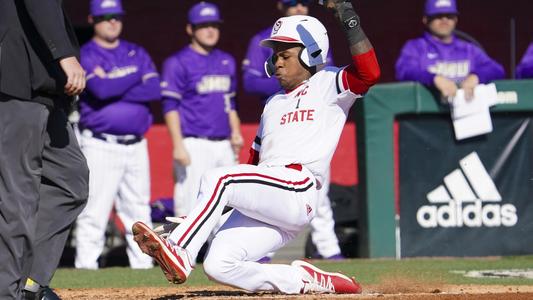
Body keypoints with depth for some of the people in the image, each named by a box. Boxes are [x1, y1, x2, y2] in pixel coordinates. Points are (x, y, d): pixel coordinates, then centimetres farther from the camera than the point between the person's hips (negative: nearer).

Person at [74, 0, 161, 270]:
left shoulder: (137, 53, 15)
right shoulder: (85, 56, 0)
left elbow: (155, 90, 0)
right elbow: (101, 89, -18)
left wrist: (112, 86, -10)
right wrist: (134, 75, -5)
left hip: (136, 146, 5)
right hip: (100, 145, -5)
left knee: (139, 209, 7)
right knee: (94, 210, -10)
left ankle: (143, 263, 11)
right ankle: (86, 264, -10)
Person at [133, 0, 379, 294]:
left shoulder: (327, 84, 8)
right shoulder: (274, 103, 30)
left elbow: (368, 72, -13)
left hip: (297, 189, -8)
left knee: (217, 178, -27)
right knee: (219, 266, -12)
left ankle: (178, 252, -28)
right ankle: (303, 280, -1)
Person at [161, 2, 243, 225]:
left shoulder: (227, 62, 17)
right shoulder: (178, 63, -3)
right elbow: (170, 107, -8)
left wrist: (235, 132, 7)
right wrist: (178, 146, -16)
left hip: (224, 146, 7)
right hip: (195, 145, -7)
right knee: (190, 203, -12)